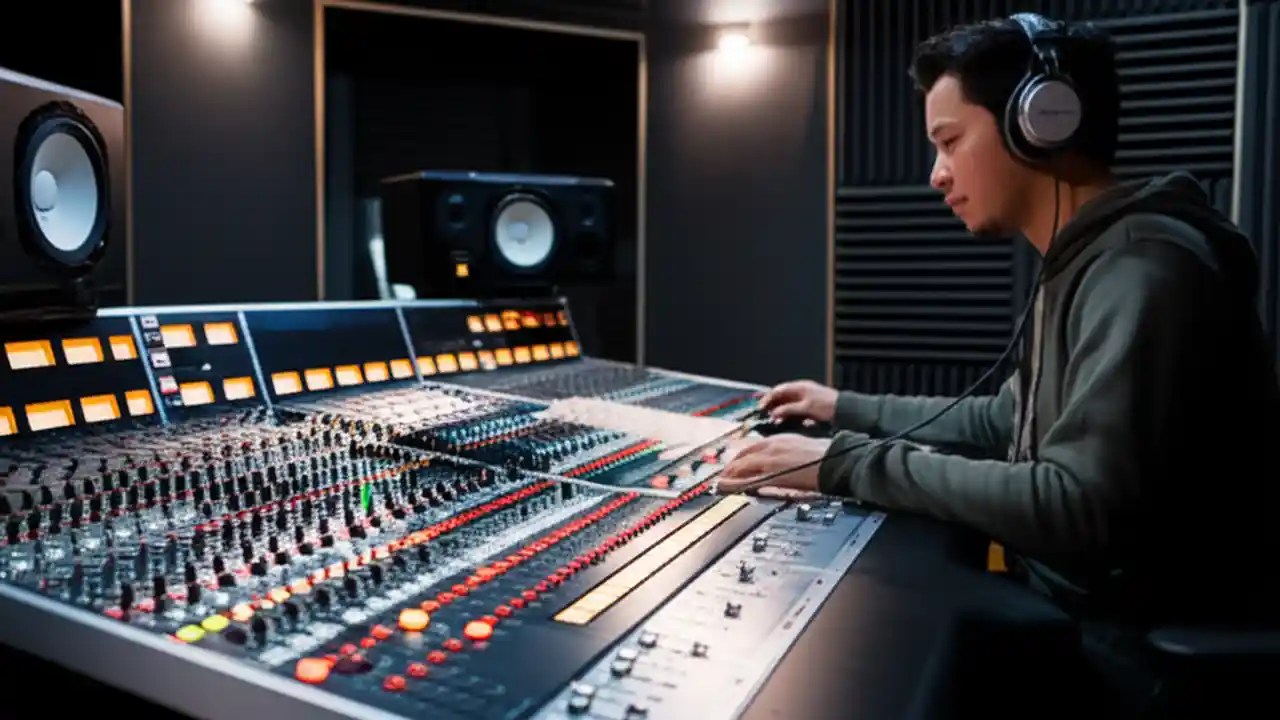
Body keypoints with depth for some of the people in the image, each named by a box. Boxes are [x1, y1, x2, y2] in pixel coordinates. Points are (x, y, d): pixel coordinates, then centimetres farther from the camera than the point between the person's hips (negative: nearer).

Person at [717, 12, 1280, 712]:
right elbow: (1006, 421, 21)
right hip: (1081, 605, 9)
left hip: (1151, 645, -8)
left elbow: (1081, 508, -32)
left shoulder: (1142, 267, -23)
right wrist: (847, 409, 18)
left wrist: (847, 463, -27)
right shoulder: (1081, 264, 10)